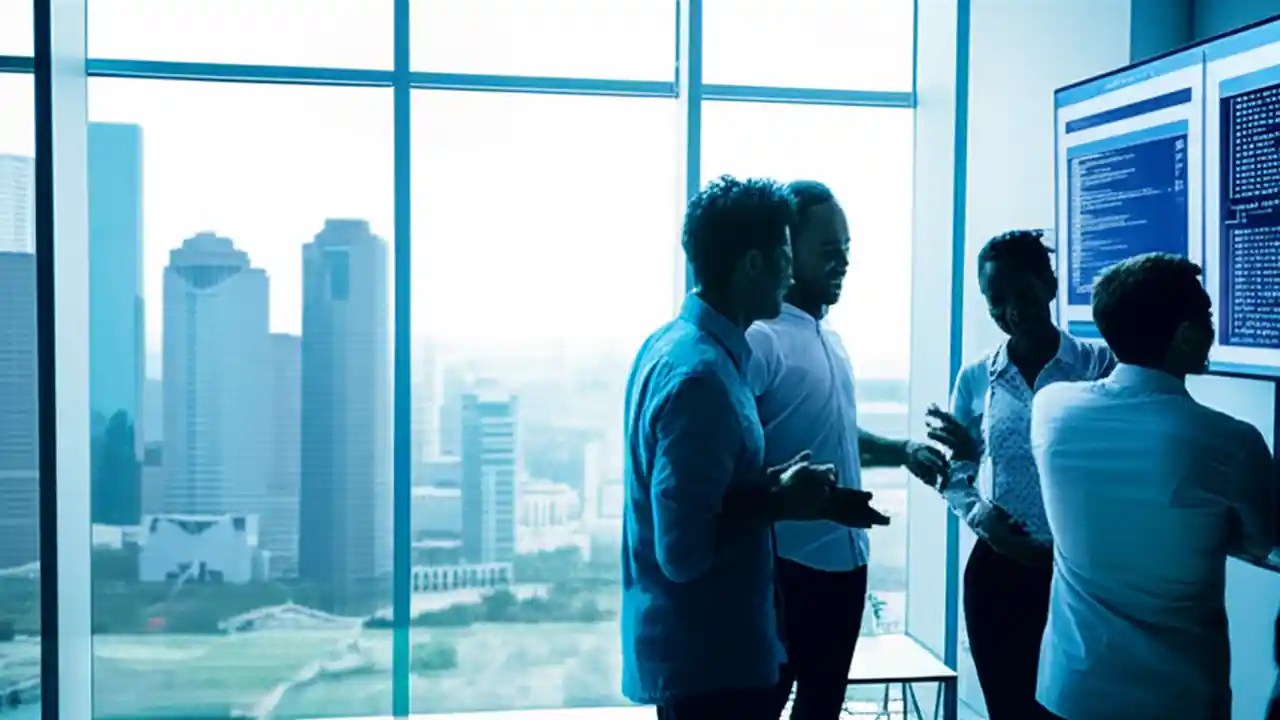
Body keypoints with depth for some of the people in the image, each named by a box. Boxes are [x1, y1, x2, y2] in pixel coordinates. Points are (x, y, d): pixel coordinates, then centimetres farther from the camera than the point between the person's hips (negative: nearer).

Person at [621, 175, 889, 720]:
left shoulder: (674, 343, 5)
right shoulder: (700, 373, -25)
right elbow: (683, 548, -27)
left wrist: (776, 487, 4)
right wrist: (779, 503, -16)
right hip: (707, 657, -9)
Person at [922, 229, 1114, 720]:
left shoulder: (1098, 367, -5)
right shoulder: (976, 379, 3)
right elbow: (955, 472, 10)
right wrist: (979, 515, -9)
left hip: (1075, 570, -2)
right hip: (996, 570, 2)